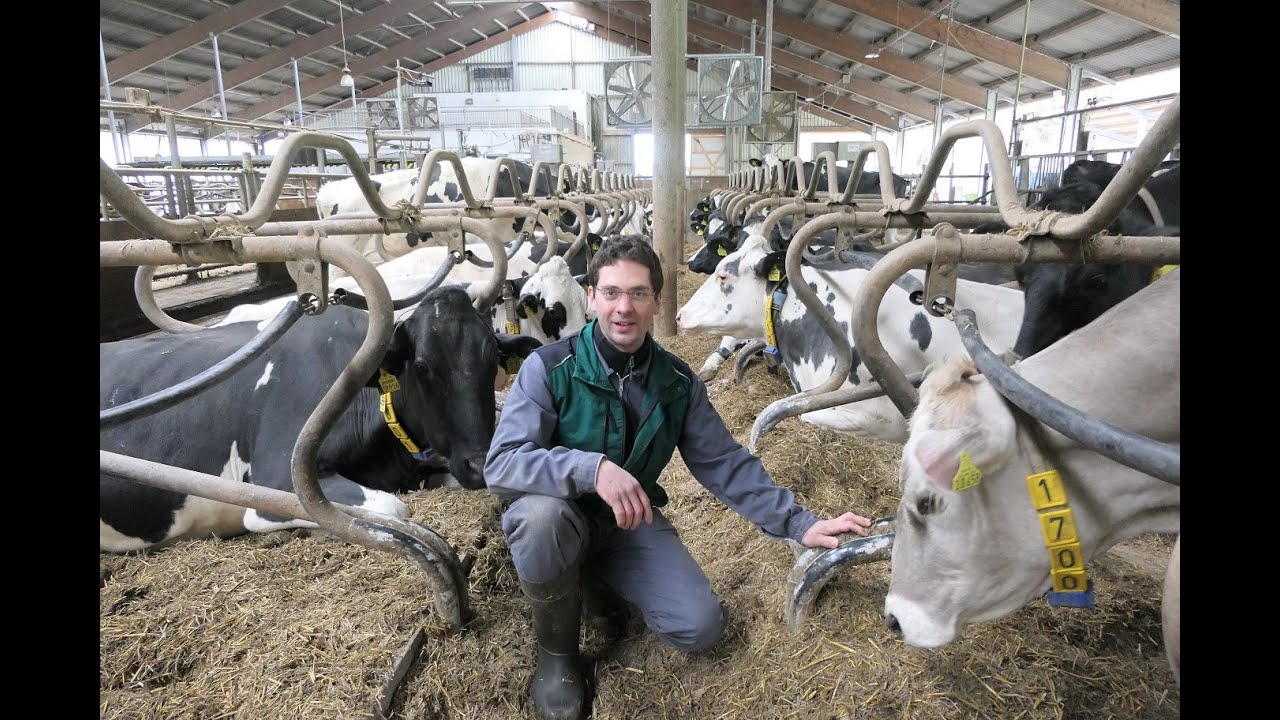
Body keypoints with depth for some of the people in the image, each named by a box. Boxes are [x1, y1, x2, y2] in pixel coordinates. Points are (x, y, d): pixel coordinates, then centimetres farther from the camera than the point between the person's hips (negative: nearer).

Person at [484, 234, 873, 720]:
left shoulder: (678, 382, -6)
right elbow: (500, 464, -27)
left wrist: (799, 524, -8)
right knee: (540, 514, -37)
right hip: (558, 523, -3)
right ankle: (555, 651, -8)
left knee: (701, 626, -12)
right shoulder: (550, 368, -19)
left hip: (630, 525, 3)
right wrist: (591, 469, -43)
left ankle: (602, 576, 18)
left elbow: (726, 464, -1)